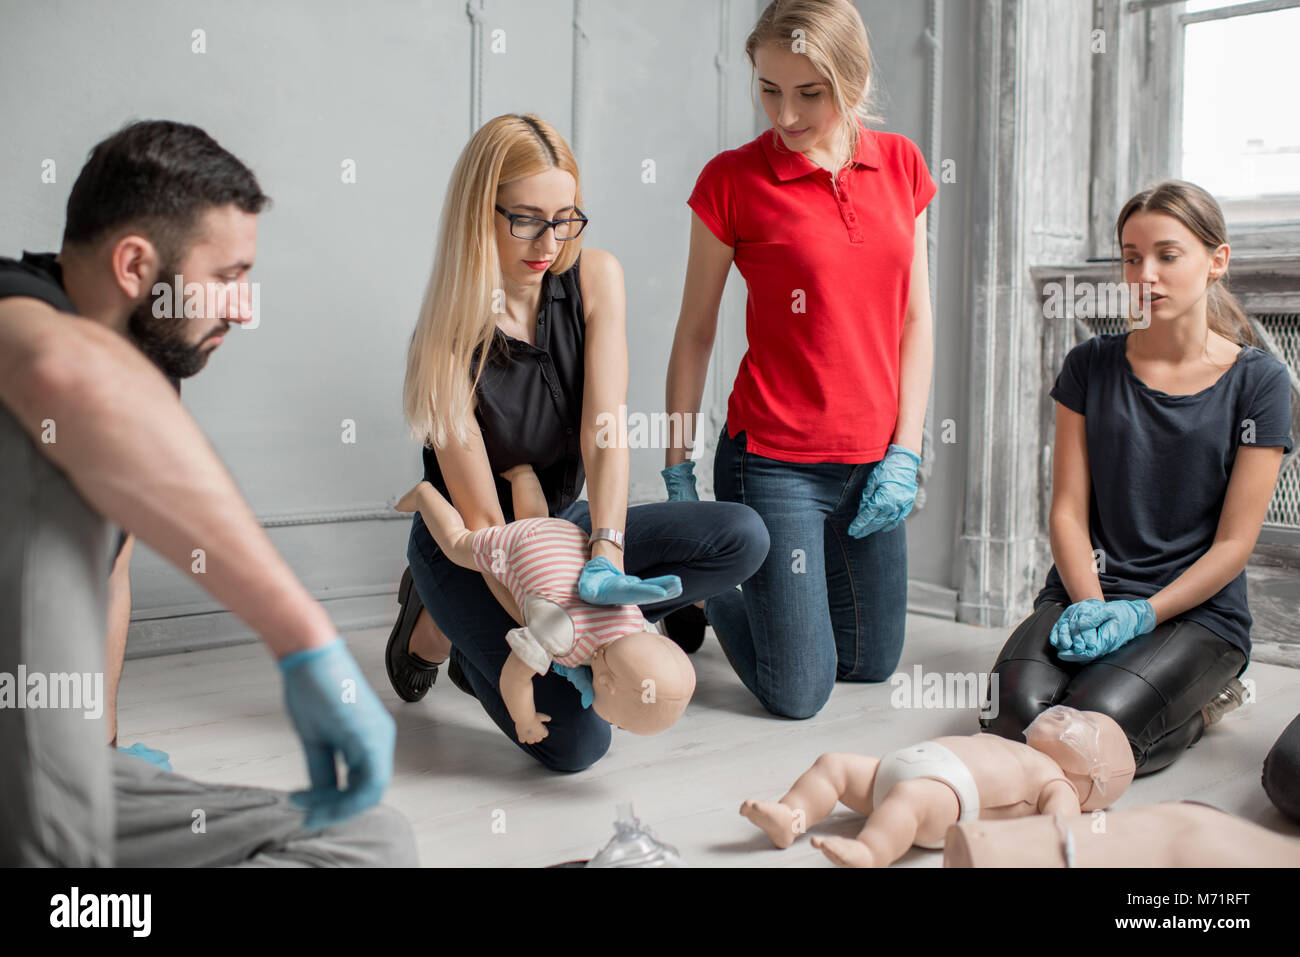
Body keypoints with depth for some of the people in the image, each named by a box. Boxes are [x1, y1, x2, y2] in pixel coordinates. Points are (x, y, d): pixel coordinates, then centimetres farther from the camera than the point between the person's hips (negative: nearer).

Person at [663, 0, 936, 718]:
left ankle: (776, 584, 40)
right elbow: (695, 333, -3)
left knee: (871, 664, 17)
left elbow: (916, 320, 6)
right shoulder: (732, 179, -9)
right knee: (797, 694, 1)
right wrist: (677, 471, -2)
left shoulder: (901, 164, 3)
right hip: (773, 463, -5)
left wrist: (905, 454, -1)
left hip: (871, 461, 5)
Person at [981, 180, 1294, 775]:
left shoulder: (1258, 381, 0)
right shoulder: (1091, 365, 7)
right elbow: (1068, 509, 3)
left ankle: (1197, 705, 4)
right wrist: (1091, 606, -14)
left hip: (1197, 609, -2)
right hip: (1086, 591, 2)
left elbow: (1234, 542, -4)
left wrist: (1141, 615, -16)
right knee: (1014, 712, -27)